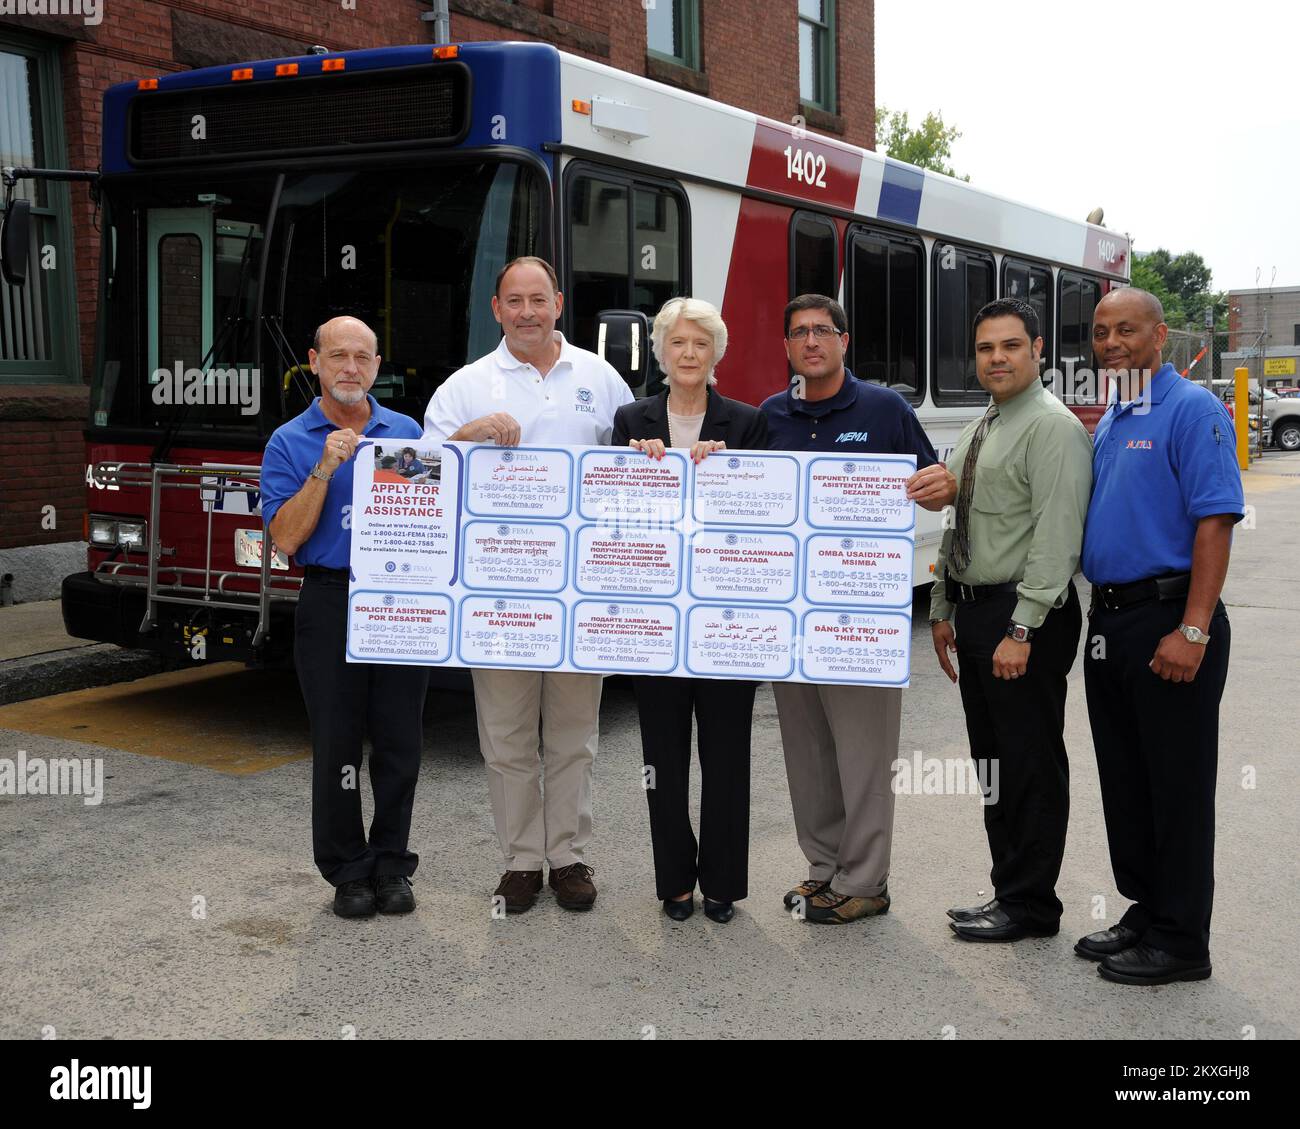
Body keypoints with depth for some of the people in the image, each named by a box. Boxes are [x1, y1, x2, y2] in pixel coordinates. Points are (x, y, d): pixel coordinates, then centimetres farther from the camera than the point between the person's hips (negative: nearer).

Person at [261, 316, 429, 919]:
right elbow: (287, 537, -7)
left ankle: (391, 864, 18)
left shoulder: (407, 432, 11)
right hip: (331, 604, -2)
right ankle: (348, 871, 16)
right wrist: (325, 470, -15)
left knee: (400, 743, 5)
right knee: (337, 745, 3)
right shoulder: (289, 443, 3)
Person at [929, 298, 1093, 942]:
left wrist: (1021, 630, -23)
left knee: (1029, 764, 0)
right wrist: (943, 610, 18)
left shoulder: (1052, 428, -12)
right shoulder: (976, 434, 16)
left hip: (1025, 613, -9)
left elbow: (1056, 536, -20)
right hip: (972, 608, 9)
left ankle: (1030, 905, 11)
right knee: (993, 762, 15)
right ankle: (1008, 889, 26)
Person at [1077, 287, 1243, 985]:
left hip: (1169, 620, -8)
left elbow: (1216, 521, -17)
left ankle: (1181, 941, 11)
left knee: (1177, 786, 0)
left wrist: (1193, 631, -23)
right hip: (1109, 620, 8)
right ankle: (1145, 910, 28)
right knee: (1123, 780, 14)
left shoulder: (1191, 410, -10)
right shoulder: (1108, 423, 15)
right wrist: (1103, 613, 11)